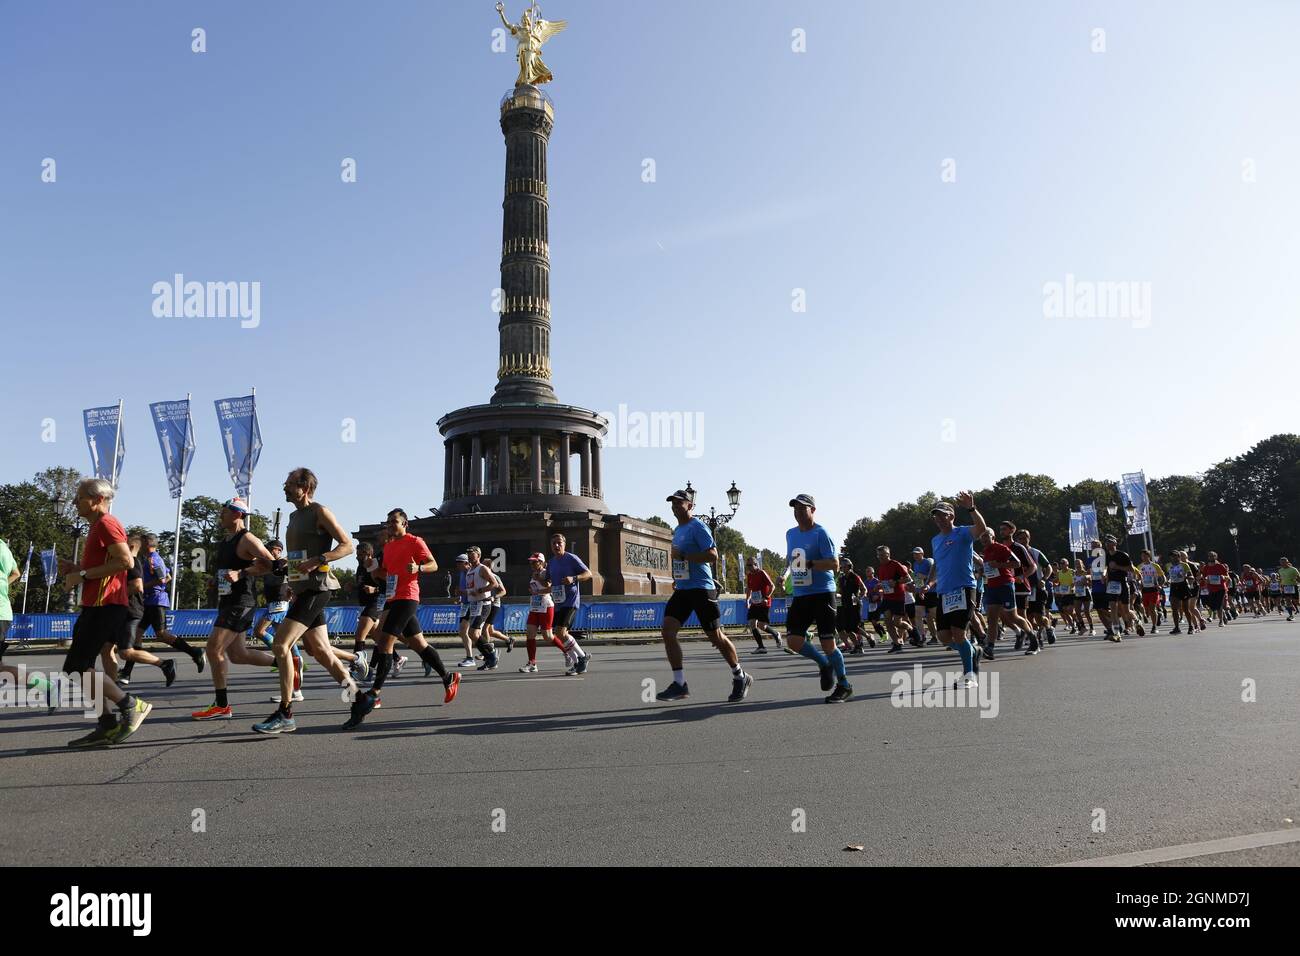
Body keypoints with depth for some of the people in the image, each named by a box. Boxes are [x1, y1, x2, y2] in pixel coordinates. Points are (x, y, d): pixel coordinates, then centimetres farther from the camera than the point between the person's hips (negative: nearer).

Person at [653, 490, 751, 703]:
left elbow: (712, 556, -20)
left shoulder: (698, 527, -10)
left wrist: (682, 555, -21)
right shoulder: (677, 530, 17)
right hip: (682, 589, 8)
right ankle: (679, 684, -3)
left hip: (701, 589, -8)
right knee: (667, 631, -7)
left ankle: (740, 678, 20)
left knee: (716, 637, 1)